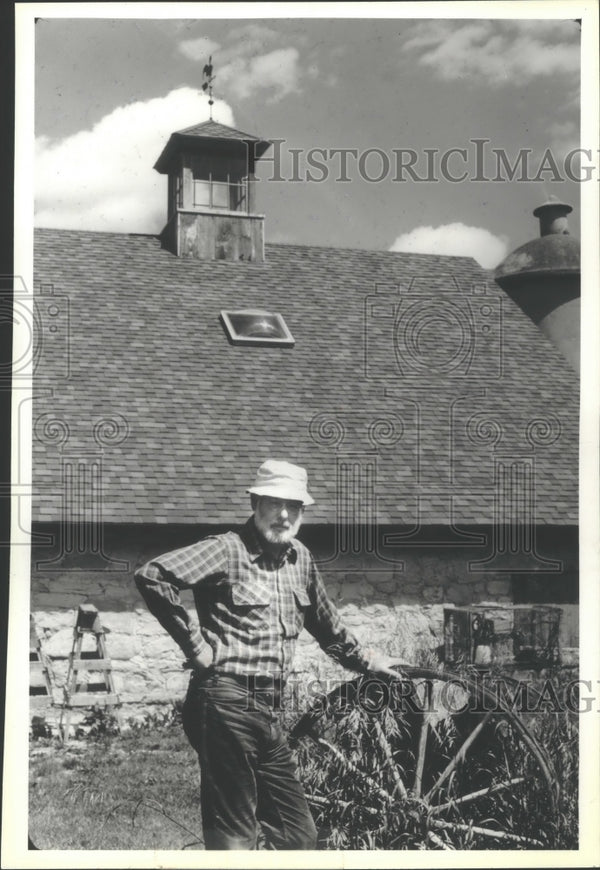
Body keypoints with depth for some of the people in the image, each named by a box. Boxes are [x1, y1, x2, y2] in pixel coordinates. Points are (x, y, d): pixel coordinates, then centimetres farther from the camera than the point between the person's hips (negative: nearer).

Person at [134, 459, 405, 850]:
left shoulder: (301, 558, 13)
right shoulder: (228, 550, -9)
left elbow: (326, 624, 30)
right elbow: (152, 575, -19)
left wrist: (366, 660, 36)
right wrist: (195, 643, -15)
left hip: (267, 711, 8)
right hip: (227, 704, -8)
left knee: (300, 833, 13)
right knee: (234, 836, -3)